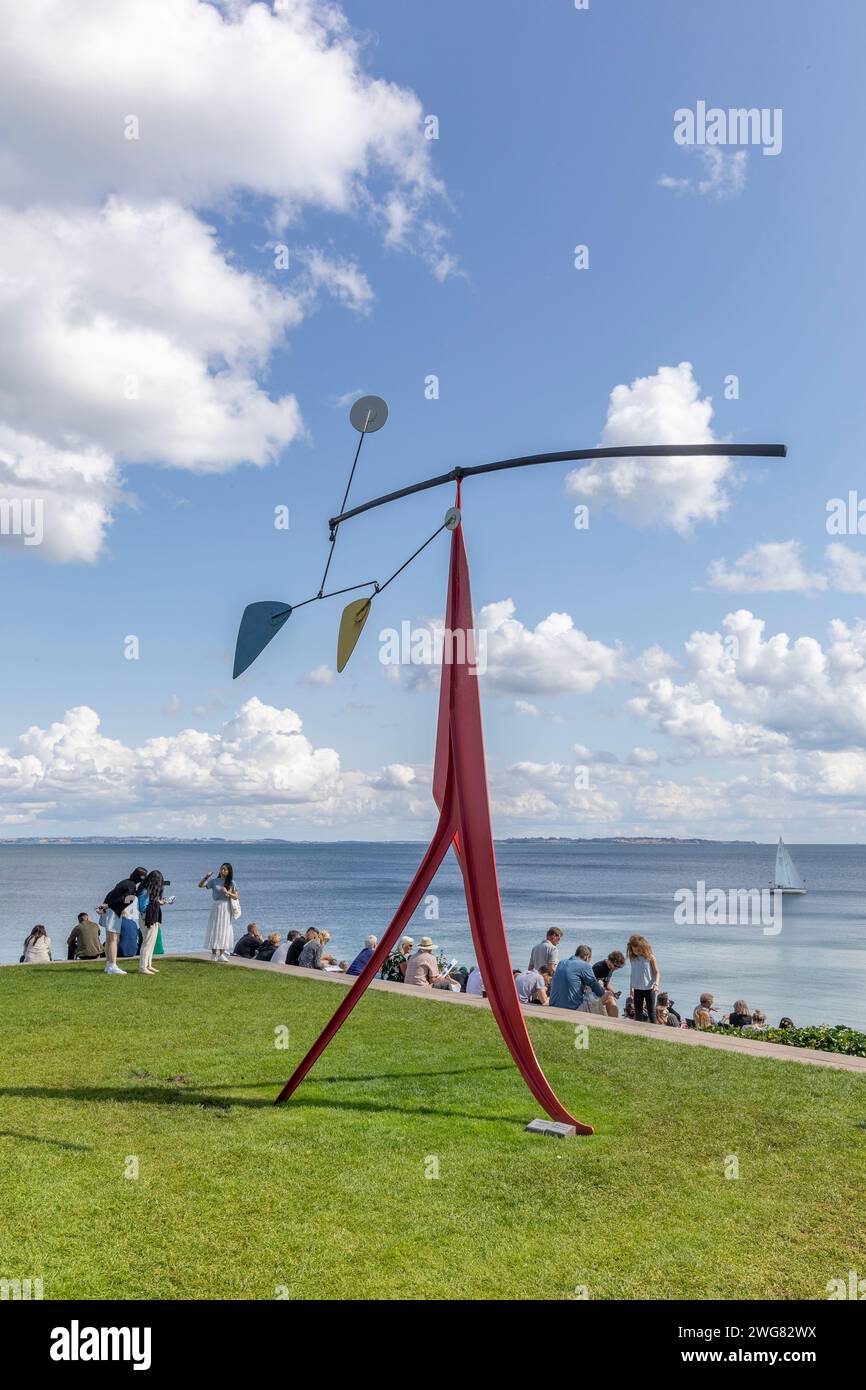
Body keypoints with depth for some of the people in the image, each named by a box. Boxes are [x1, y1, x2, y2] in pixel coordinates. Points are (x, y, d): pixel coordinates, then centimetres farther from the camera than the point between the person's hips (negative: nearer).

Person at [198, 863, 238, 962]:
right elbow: (200, 885, -2)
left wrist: (227, 892, -13)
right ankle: (214, 954, 5)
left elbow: (235, 897, 3)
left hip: (226, 908, 1)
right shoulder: (214, 881, 1)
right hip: (217, 906, -1)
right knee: (214, 929, -1)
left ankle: (221, 954, 6)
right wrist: (206, 877, -17)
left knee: (224, 931, 1)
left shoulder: (231, 883, 3)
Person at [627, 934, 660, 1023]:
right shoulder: (633, 959, 1)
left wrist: (656, 984, -21)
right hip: (637, 989, 4)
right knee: (638, 1010, 7)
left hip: (649, 988, -4)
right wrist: (631, 988, 15)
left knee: (651, 1010, 4)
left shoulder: (650, 957, -11)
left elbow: (656, 972, -6)